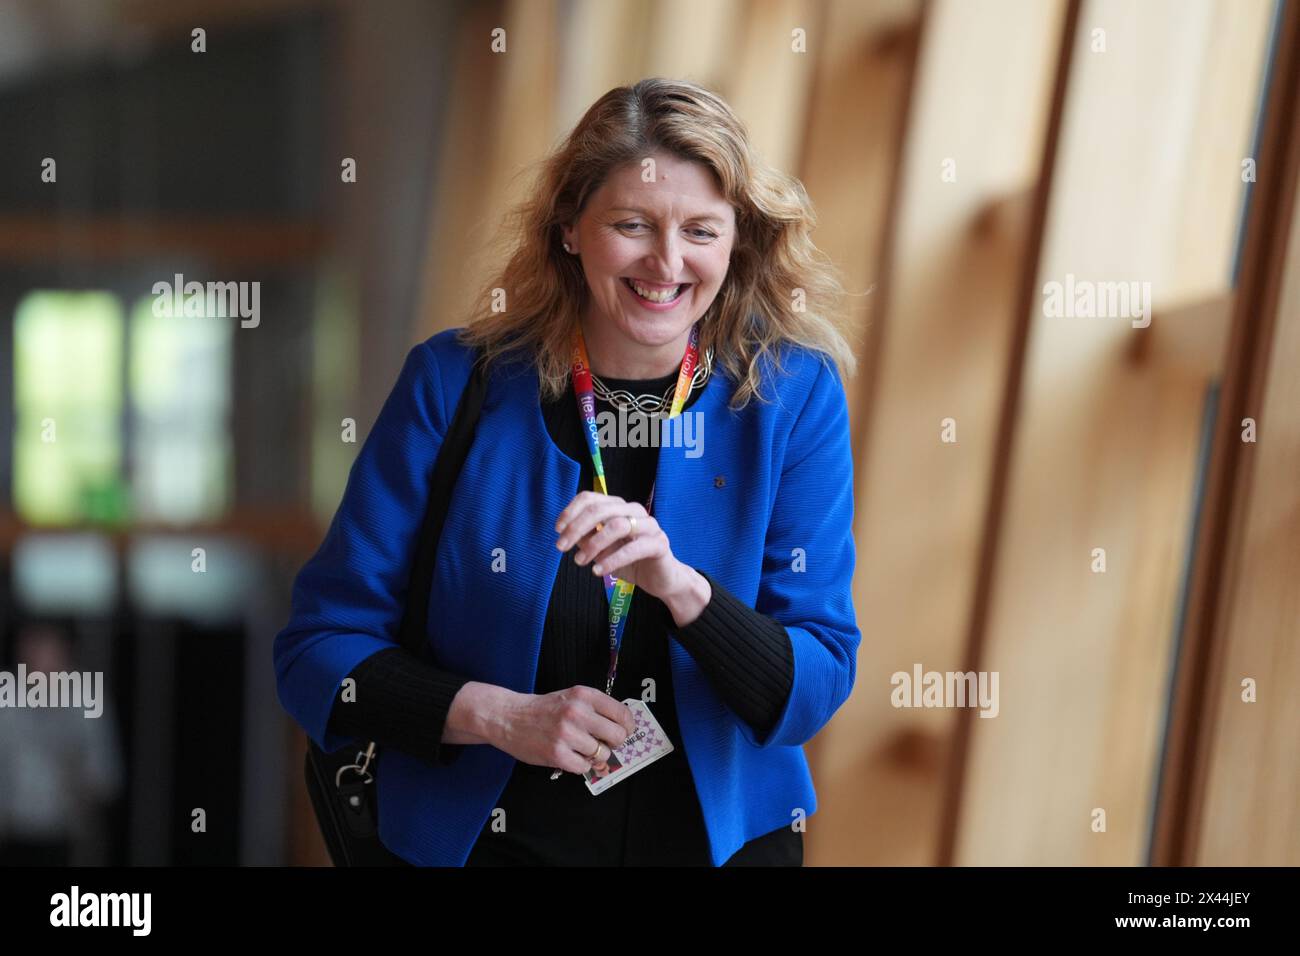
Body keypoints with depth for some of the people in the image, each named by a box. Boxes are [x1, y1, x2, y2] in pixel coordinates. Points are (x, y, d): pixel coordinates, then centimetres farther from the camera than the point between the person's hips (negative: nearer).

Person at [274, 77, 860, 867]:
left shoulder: (795, 396, -9)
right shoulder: (454, 382, -11)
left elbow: (814, 692, -12)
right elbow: (319, 649, -8)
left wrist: (678, 584, -29)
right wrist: (501, 716, -21)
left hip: (724, 835, 1)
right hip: (489, 837, -1)